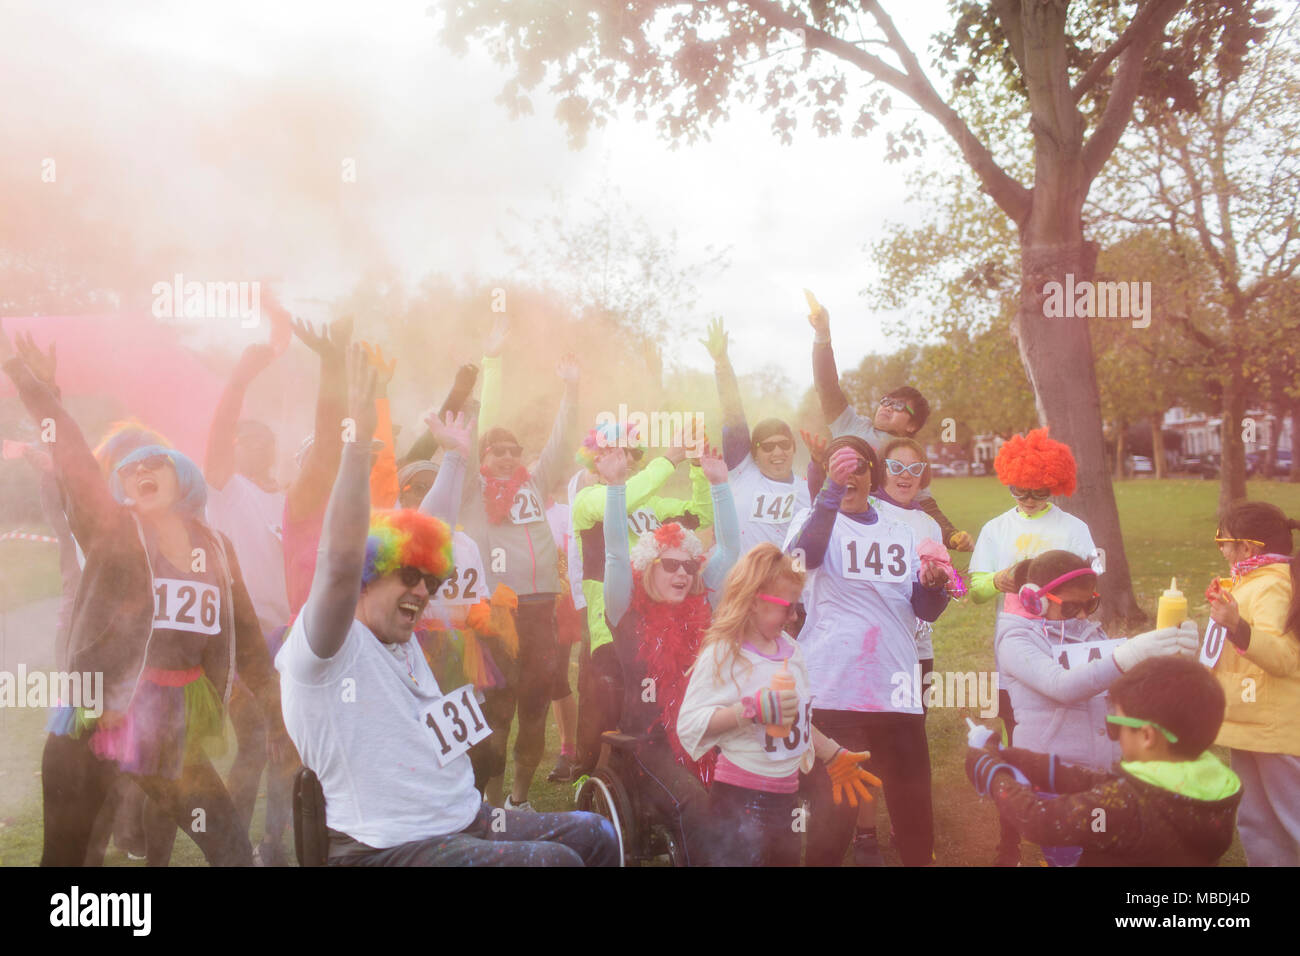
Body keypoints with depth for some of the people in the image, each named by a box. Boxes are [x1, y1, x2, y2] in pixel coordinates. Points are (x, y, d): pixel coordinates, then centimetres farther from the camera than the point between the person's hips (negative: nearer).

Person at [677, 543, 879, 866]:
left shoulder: (790, 650, 8)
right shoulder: (722, 654, -13)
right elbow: (689, 724, -20)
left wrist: (835, 756, 23)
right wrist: (753, 709, -26)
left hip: (786, 795, 7)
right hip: (740, 800, -7)